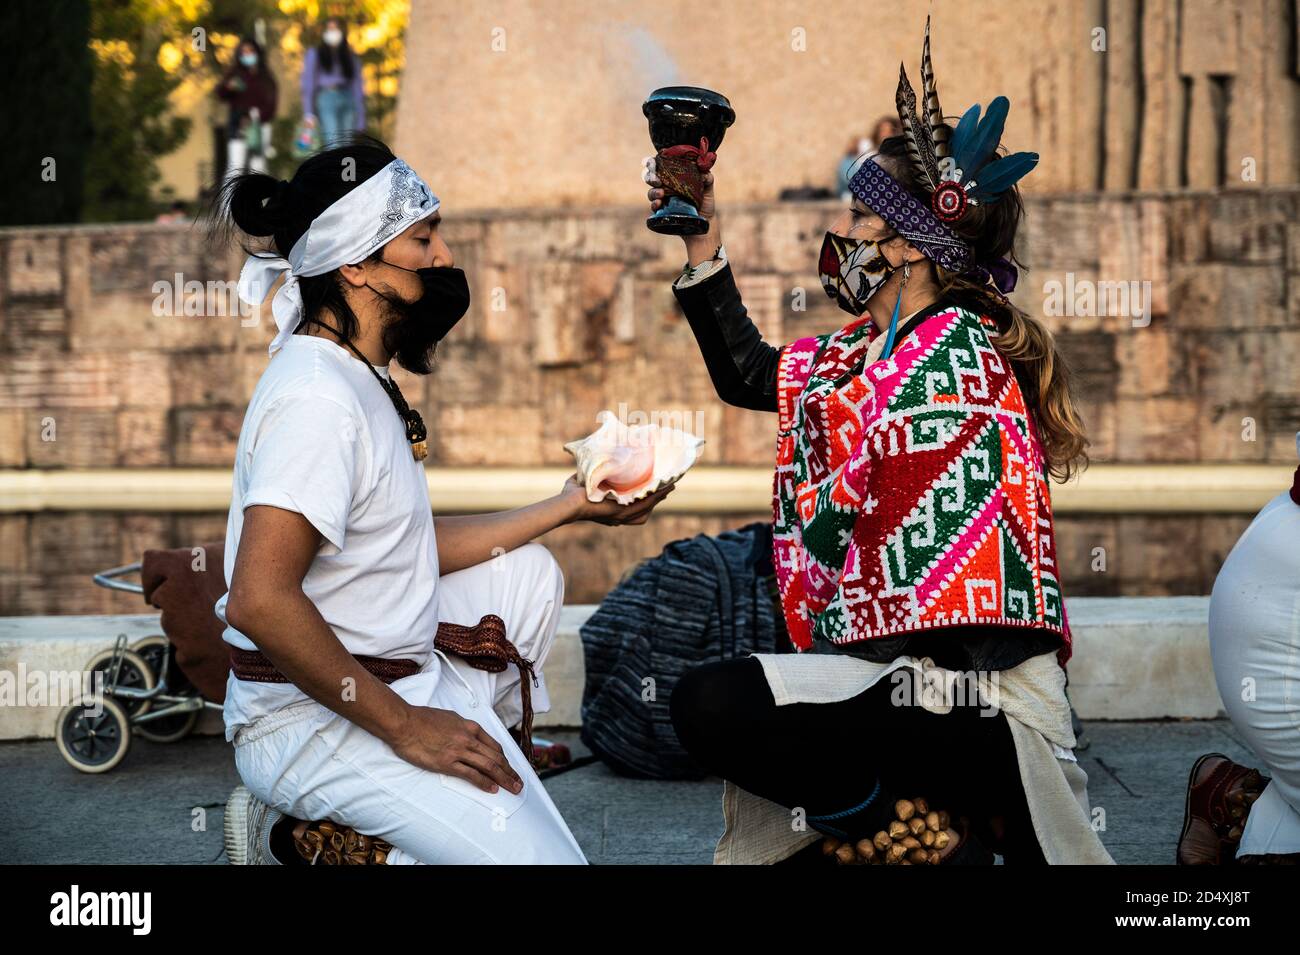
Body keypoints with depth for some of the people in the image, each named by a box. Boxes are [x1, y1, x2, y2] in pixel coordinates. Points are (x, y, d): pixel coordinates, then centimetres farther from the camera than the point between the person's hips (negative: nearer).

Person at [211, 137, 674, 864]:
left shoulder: (357, 377, 11)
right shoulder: (317, 396, -20)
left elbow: (411, 551, 12)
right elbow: (259, 601, -29)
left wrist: (569, 507, 14)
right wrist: (405, 724, -23)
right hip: (314, 716, -10)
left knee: (528, 573, 23)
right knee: (541, 860, -14)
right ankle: (308, 837, -2)